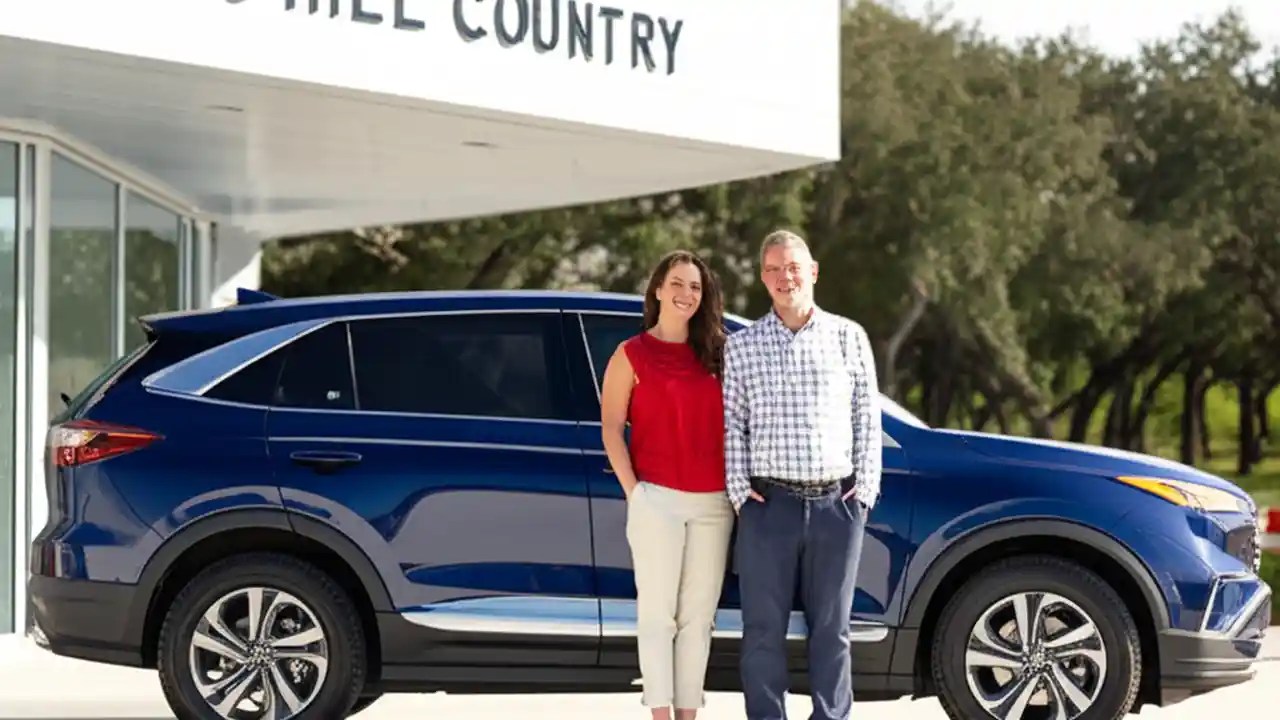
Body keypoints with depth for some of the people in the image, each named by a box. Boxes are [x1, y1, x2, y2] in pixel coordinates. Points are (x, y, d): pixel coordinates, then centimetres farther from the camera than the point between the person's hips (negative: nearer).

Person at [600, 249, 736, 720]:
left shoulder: (715, 355, 15)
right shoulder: (631, 355, 3)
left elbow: (730, 426, 17)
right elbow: (611, 426, -2)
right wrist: (632, 488, -11)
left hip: (713, 503, 4)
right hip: (657, 499, -4)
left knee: (698, 614, 4)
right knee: (658, 611, -5)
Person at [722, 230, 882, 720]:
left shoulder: (849, 337, 7)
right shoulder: (741, 346, 5)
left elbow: (867, 416, 7)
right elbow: (730, 423, 4)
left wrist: (866, 485, 0)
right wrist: (739, 491, -4)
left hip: (837, 503, 1)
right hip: (769, 504, 0)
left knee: (831, 626, 5)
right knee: (764, 628, 1)